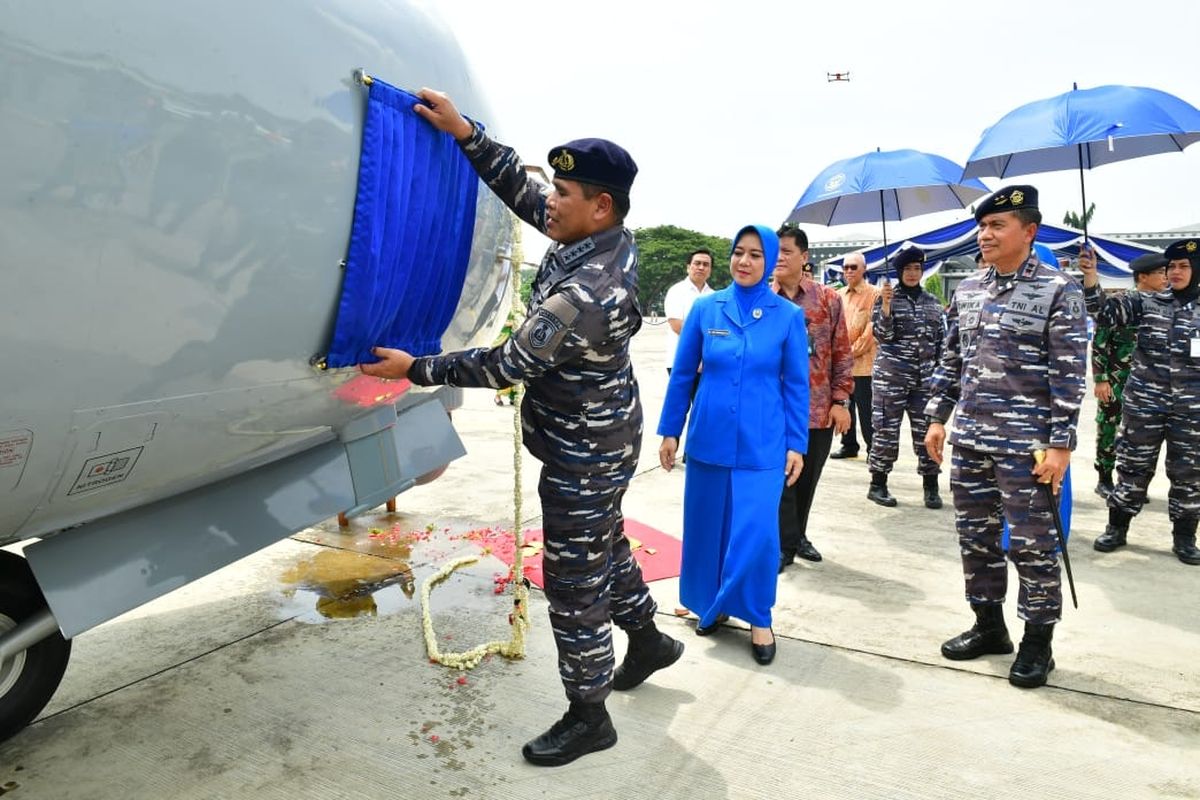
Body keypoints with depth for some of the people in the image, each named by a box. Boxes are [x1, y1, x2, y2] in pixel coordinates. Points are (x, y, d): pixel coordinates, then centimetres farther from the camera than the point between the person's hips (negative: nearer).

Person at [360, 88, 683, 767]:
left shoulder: (586, 293, -32)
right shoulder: (609, 241, -4)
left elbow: (507, 365, -26)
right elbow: (520, 189, 3)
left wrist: (415, 368, -17)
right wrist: (464, 132, -6)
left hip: (583, 457, -10)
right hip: (605, 439, 10)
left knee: (573, 584, 4)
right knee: (604, 544, 27)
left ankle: (588, 717, 22)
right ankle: (648, 639, 48)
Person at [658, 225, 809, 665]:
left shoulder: (788, 316, -2)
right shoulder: (705, 308, 0)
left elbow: (796, 385, 2)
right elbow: (682, 374, 5)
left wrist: (796, 444, -1)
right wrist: (670, 431, 6)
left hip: (762, 445, -2)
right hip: (708, 440, 2)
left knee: (756, 533, -1)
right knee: (707, 527, 12)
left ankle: (758, 618, 20)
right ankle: (711, 604, 34)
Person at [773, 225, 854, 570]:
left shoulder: (828, 299, 2)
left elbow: (842, 353, 3)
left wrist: (841, 400, -3)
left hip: (819, 408, 2)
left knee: (808, 478, 13)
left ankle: (798, 535, 32)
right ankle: (785, 544, 16)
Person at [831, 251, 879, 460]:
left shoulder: (874, 294, -4)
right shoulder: (838, 295, 13)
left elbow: (872, 328, -8)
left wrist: (854, 350, -10)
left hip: (863, 362, -5)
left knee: (865, 410, -3)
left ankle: (873, 448, 6)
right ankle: (849, 445, 22)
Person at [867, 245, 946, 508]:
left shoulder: (933, 302, 11)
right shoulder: (886, 298, 1)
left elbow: (941, 340, 14)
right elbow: (882, 335, -9)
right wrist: (886, 306, -22)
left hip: (925, 379, 3)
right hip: (891, 376, -3)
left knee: (927, 431, 2)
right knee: (887, 430, 0)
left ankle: (931, 487, 12)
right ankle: (878, 485, 11)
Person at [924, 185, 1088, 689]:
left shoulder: (1059, 290, -7)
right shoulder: (967, 290, 9)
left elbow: (1070, 374, -10)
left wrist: (1060, 443, -14)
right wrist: (937, 418, 11)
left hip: (1026, 445, -5)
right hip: (968, 439, 6)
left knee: (1031, 544, 3)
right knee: (975, 536, 13)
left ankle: (1037, 642, 19)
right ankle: (988, 625, 29)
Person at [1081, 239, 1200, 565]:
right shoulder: (1146, 302, 1)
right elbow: (1105, 312, -13)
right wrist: (1090, 278, -27)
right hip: (1144, 404, -1)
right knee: (1133, 467, 7)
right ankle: (1117, 528, 19)